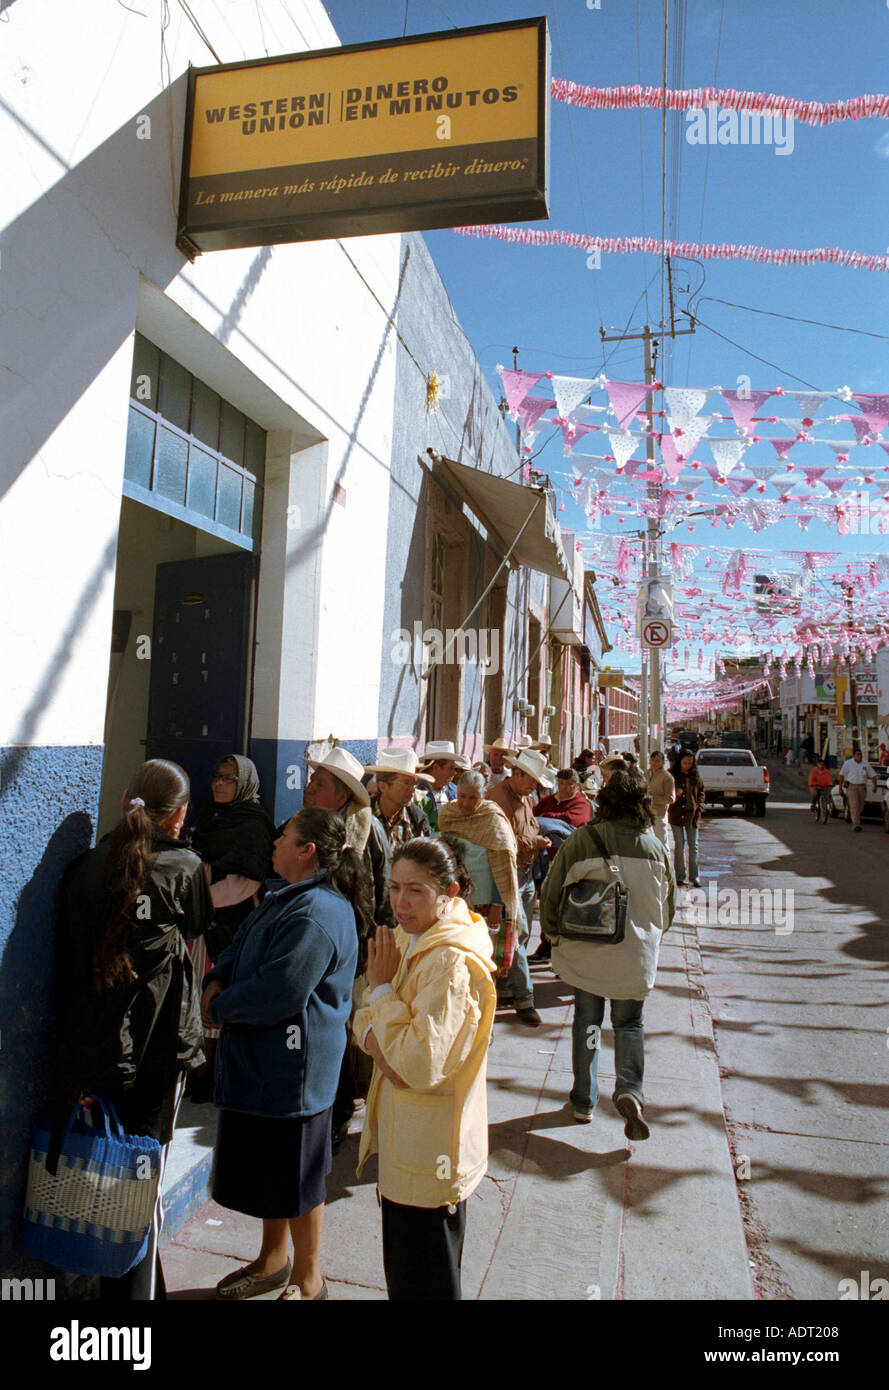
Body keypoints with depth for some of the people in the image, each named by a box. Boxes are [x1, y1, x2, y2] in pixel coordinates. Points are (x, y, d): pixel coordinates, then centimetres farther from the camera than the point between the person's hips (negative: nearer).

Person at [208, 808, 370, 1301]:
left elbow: (277, 993, -28)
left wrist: (219, 1008, -13)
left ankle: (307, 1280, 31)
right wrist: (216, 981, -6)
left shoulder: (317, 915, -27)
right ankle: (273, 1260, 46)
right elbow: (239, 947, 14)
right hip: (259, 1057, 10)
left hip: (292, 1065, -10)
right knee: (268, 1167, 25)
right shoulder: (282, 895, 7)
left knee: (297, 1174, 9)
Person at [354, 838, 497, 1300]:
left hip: (428, 1151, -8)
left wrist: (381, 988, -22)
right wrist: (375, 1038, -15)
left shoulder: (451, 961, -27)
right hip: (401, 1136, 8)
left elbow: (422, 1065, -30)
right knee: (400, 1269, 26)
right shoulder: (408, 937, 1)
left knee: (421, 1284, 12)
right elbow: (366, 1015, 8)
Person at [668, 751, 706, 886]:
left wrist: (699, 807, 4)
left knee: (693, 845, 3)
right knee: (679, 845, 0)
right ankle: (680, 876, 7)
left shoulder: (696, 776, 9)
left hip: (692, 813, 2)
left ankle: (693, 876, 10)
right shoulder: (672, 775, 1)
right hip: (677, 813, -2)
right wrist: (675, 794, -16)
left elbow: (701, 793, 18)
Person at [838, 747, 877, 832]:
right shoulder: (848, 763, -3)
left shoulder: (866, 764, 7)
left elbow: (873, 775, 6)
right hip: (851, 787, -4)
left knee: (861, 806, 9)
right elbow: (841, 775, -6)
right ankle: (856, 824, -16)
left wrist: (874, 786, -9)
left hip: (862, 787, 4)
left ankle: (854, 819, 36)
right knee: (854, 805, -13)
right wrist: (840, 787, -11)